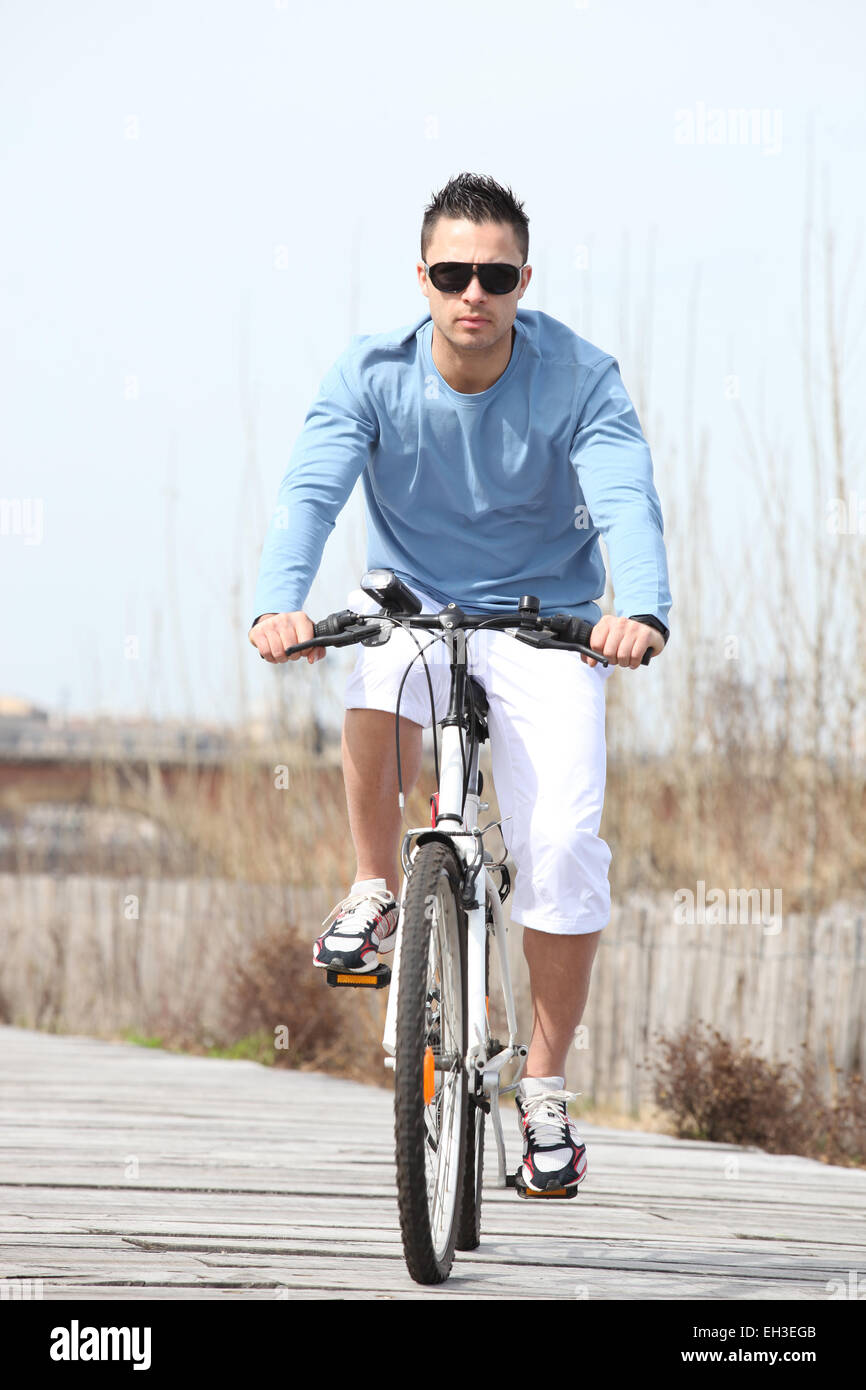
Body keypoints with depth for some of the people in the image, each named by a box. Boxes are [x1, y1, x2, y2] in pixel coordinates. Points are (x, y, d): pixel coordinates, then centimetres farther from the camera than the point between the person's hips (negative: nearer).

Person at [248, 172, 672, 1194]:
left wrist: (640, 611, -50)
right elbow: (309, 491, -24)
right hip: (413, 612, 0)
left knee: (564, 842, -17)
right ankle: (375, 894, -9)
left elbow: (626, 502, -29)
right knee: (376, 699, -36)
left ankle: (545, 1091, -1)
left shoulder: (578, 377, -15)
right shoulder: (371, 374, -13)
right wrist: (277, 603, -45)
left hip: (544, 623, 0)